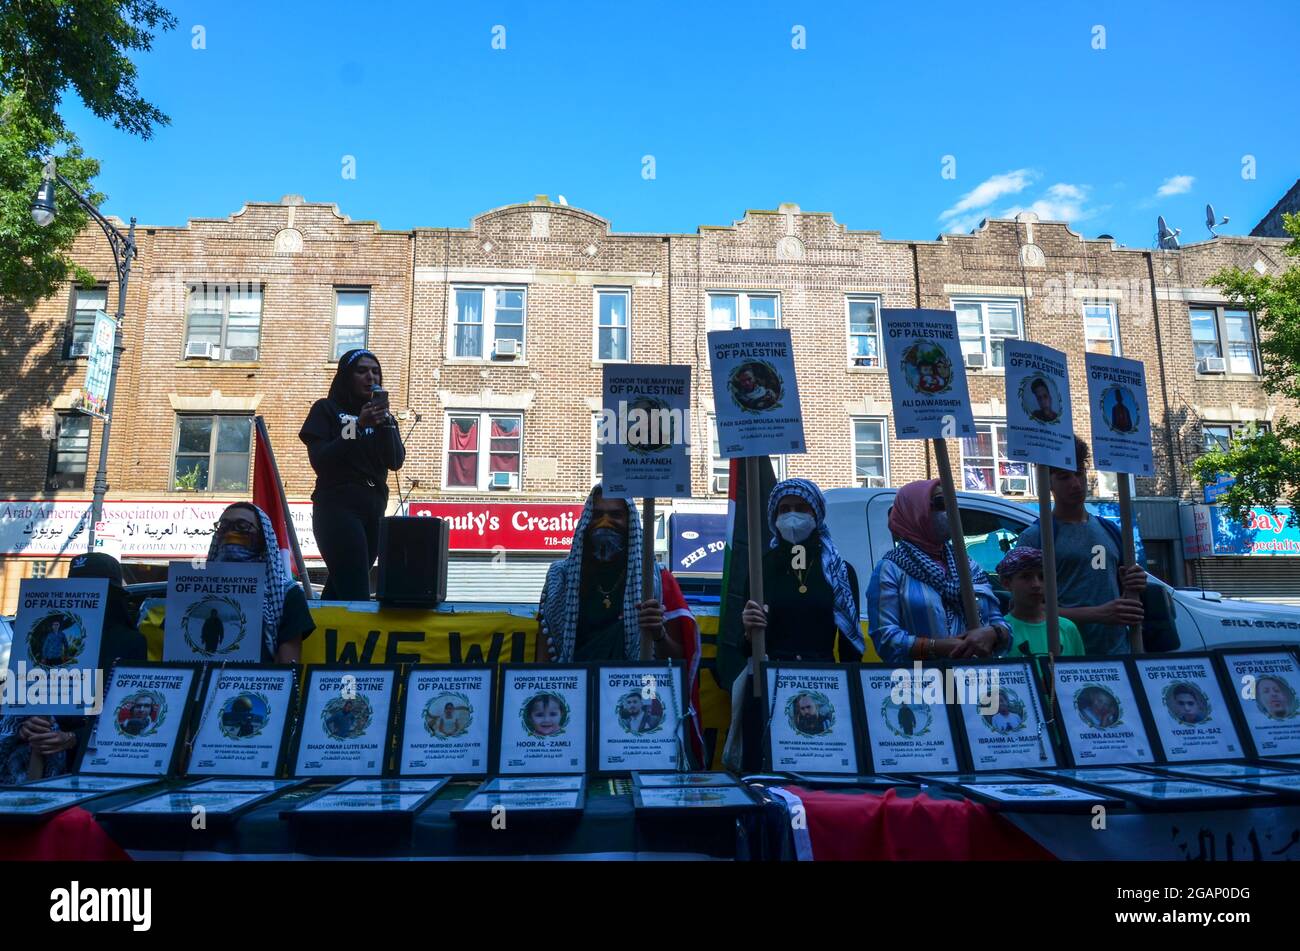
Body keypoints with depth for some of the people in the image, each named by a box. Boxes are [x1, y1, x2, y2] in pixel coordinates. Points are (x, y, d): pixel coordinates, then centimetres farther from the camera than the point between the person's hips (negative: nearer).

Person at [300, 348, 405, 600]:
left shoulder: (383, 415, 16)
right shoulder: (326, 409, 3)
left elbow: (396, 462, 2)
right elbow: (319, 461, -9)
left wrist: (384, 424, -13)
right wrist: (358, 426, -17)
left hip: (373, 510, 5)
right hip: (337, 508, -5)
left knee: (340, 589, 8)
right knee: (357, 595, -17)